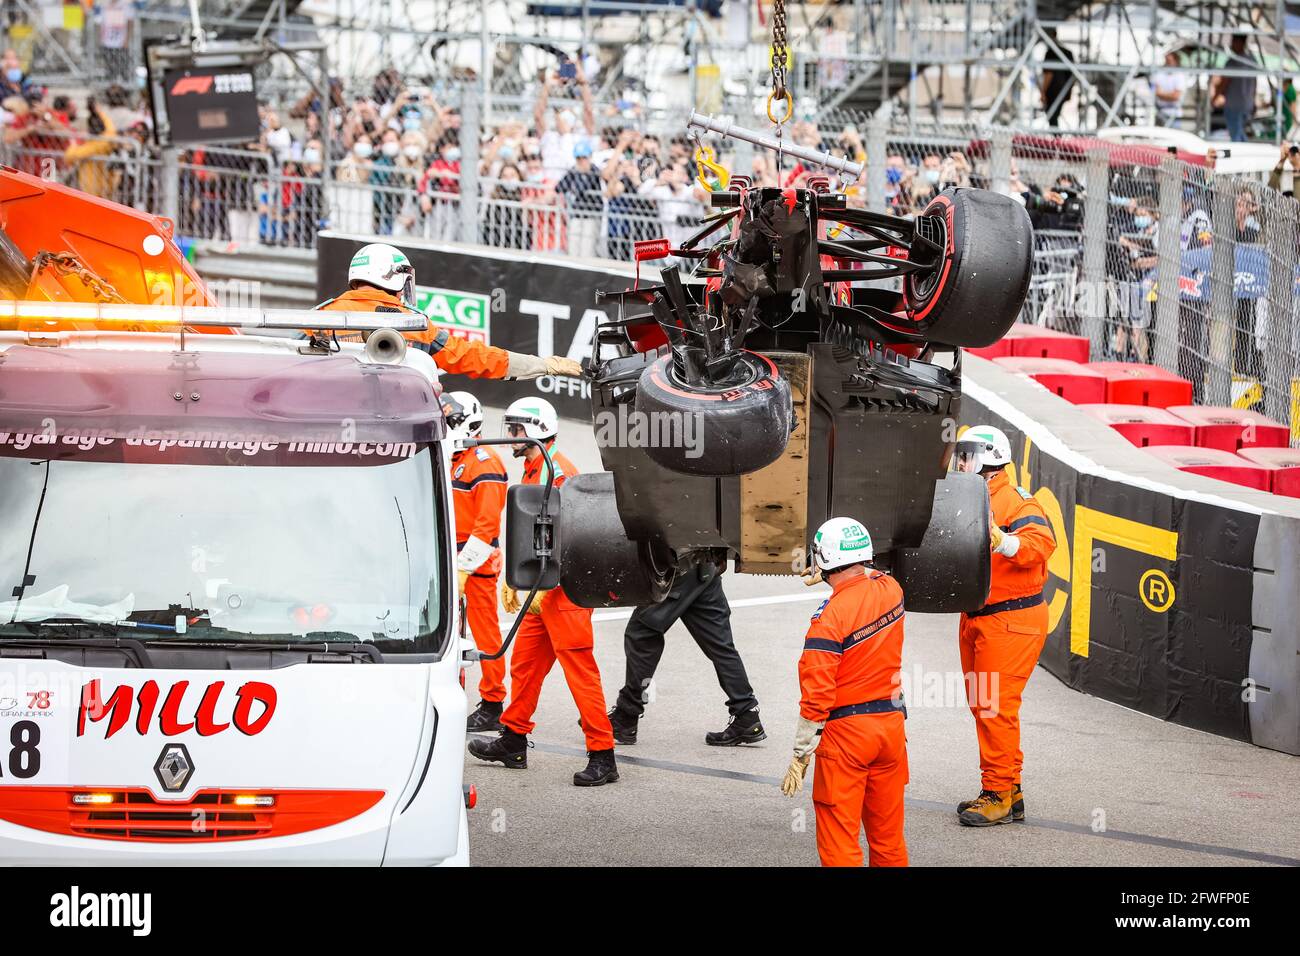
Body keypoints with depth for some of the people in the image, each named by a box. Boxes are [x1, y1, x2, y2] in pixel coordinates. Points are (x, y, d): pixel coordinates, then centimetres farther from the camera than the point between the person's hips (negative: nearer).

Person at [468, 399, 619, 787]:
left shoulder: (557, 472, -15)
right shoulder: (532, 472, 17)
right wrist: (513, 579, 24)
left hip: (564, 590, -10)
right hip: (542, 590, 10)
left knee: (580, 670, -10)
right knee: (524, 662, 16)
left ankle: (602, 758, -9)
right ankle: (512, 743, 28)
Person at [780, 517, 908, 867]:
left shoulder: (829, 617, -19)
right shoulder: (891, 591, -2)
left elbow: (816, 696, -18)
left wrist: (800, 757, -10)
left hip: (845, 732, -6)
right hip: (892, 723, 6)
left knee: (839, 840, 2)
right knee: (888, 836, 16)